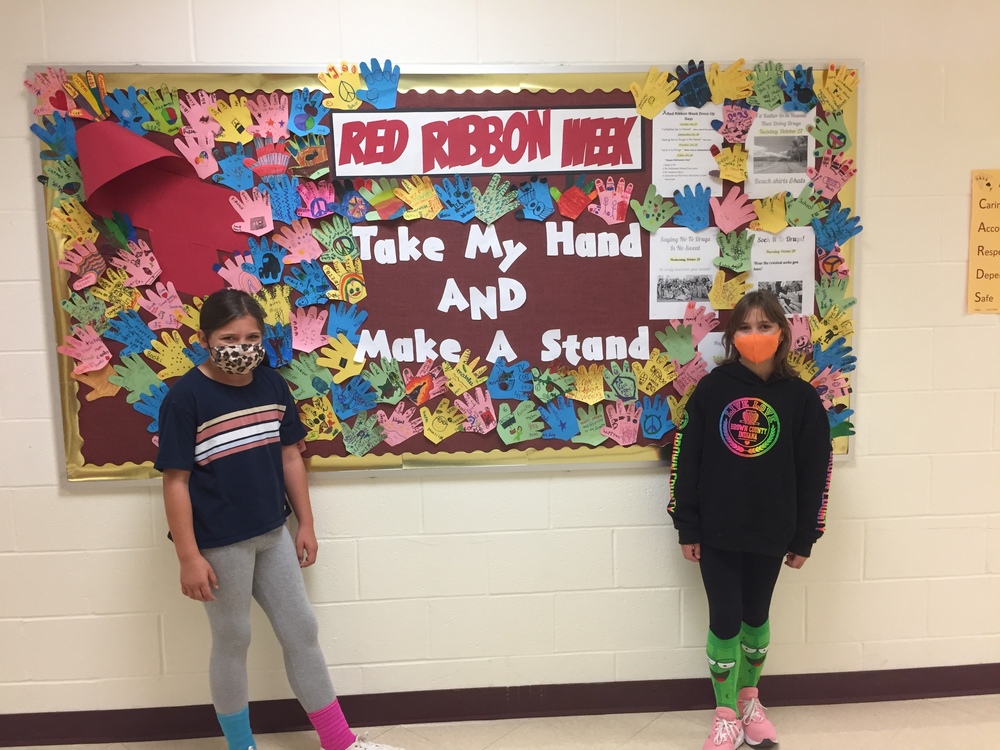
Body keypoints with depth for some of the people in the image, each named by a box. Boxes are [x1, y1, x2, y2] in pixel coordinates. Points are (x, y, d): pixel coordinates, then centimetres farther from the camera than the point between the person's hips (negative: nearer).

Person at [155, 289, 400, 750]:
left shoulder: (272, 386, 0)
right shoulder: (185, 398, -16)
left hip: (273, 533, 5)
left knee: (302, 631, 14)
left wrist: (306, 524, 8)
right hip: (220, 544, -5)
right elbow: (175, 482, -14)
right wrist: (189, 558, -14)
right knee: (232, 642, 12)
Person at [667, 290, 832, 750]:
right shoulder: (711, 389, -5)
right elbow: (686, 458, -4)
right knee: (724, 620, 3)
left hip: (770, 532, 1)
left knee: (756, 616, 16)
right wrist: (687, 527, -5)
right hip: (716, 530, -1)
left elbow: (814, 471, 0)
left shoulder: (800, 397, -4)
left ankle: (749, 700, 38)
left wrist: (804, 537, 1)